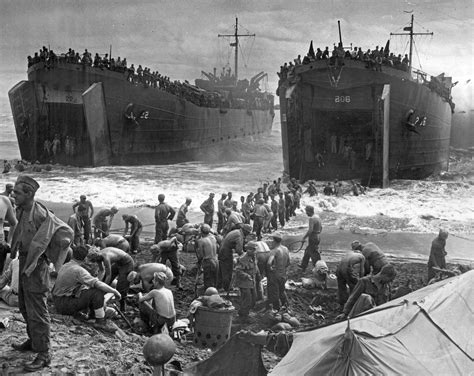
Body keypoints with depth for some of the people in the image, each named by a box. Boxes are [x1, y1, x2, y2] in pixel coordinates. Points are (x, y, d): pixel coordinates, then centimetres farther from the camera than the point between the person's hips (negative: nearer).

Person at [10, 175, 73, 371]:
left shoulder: (42, 214, -23)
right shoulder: (22, 211, 3)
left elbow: (66, 232, -17)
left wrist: (51, 255, -9)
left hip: (36, 267, -9)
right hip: (24, 263, 9)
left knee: (37, 311, -5)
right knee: (25, 306, 22)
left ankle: (44, 354, 3)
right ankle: (33, 341, 38)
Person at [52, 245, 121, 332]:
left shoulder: (65, 266, 8)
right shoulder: (79, 270, -19)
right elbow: (97, 283, -27)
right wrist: (115, 291, -17)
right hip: (64, 305, -9)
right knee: (98, 292, -18)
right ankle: (100, 322, -12)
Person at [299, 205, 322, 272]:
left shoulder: (311, 219, -21)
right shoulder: (317, 217, 8)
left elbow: (310, 230, -27)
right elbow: (321, 227, 16)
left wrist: (304, 237, -15)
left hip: (313, 238, -10)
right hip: (318, 237, 10)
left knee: (314, 254, -1)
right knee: (307, 251, 21)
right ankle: (303, 265, 32)